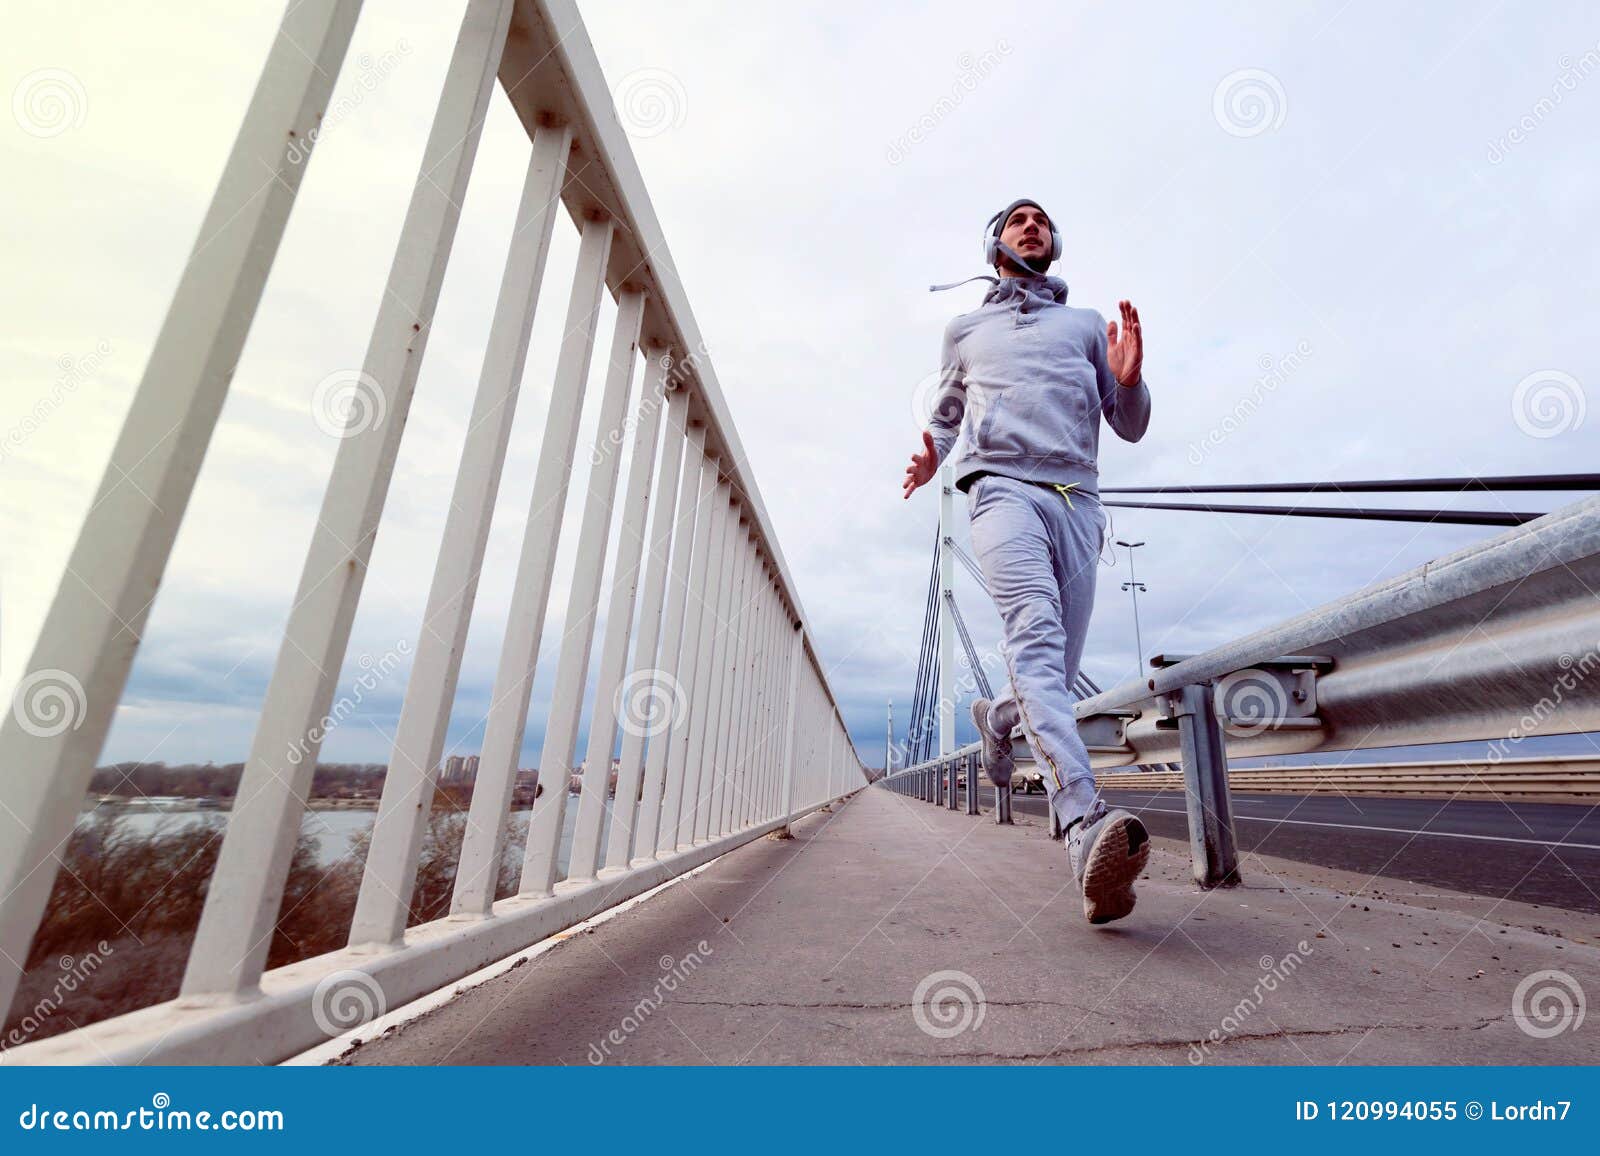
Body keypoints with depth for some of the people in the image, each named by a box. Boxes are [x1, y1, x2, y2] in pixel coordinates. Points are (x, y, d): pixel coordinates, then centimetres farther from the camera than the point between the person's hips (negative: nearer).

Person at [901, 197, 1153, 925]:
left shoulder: (1087, 324, 27)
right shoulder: (965, 331, 26)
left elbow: (1130, 427, 22)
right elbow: (944, 416, 32)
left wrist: (1129, 379, -2)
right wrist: (932, 454, 7)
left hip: (1077, 501, 3)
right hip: (1001, 488, -2)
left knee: (1056, 667, 1)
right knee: (1036, 640, -27)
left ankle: (997, 717, 35)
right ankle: (1088, 826, -38)